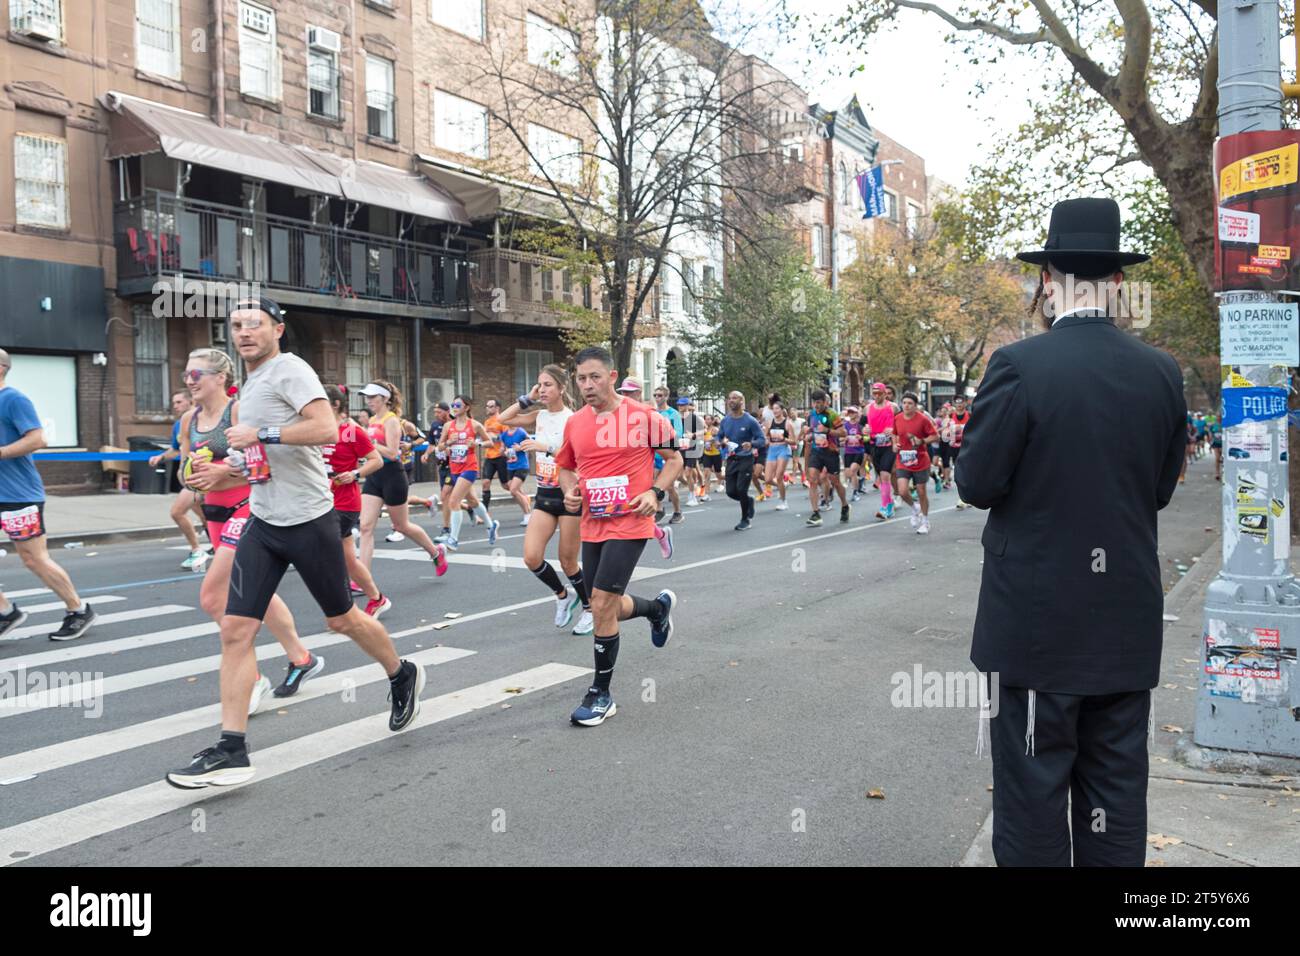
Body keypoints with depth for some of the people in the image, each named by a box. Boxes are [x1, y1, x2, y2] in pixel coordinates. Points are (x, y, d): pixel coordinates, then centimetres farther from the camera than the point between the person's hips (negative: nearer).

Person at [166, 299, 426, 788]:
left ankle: (402, 676, 36)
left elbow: (326, 429, -27)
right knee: (234, 628, -3)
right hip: (263, 523, 8)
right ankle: (232, 750, 1)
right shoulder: (250, 384, 16)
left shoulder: (289, 369, -11)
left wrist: (258, 434, -23)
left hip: (308, 520, -7)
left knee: (341, 618, 9)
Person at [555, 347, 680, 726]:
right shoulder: (574, 423, 6)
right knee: (607, 607, 14)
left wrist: (656, 492, -14)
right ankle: (658, 607, 48)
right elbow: (566, 467, 20)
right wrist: (569, 491, -1)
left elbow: (674, 459, 2)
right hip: (592, 525, 6)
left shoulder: (644, 416, -8)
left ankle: (601, 695, 5)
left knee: (602, 606, -11)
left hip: (629, 522, -6)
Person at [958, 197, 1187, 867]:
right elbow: (1159, 489, 8)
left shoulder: (1018, 366, -15)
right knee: (1116, 796, 16)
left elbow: (977, 484, -12)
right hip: (1127, 627, 5)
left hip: (1035, 624, -5)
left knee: (1032, 794, 6)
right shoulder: (1162, 373, 1)